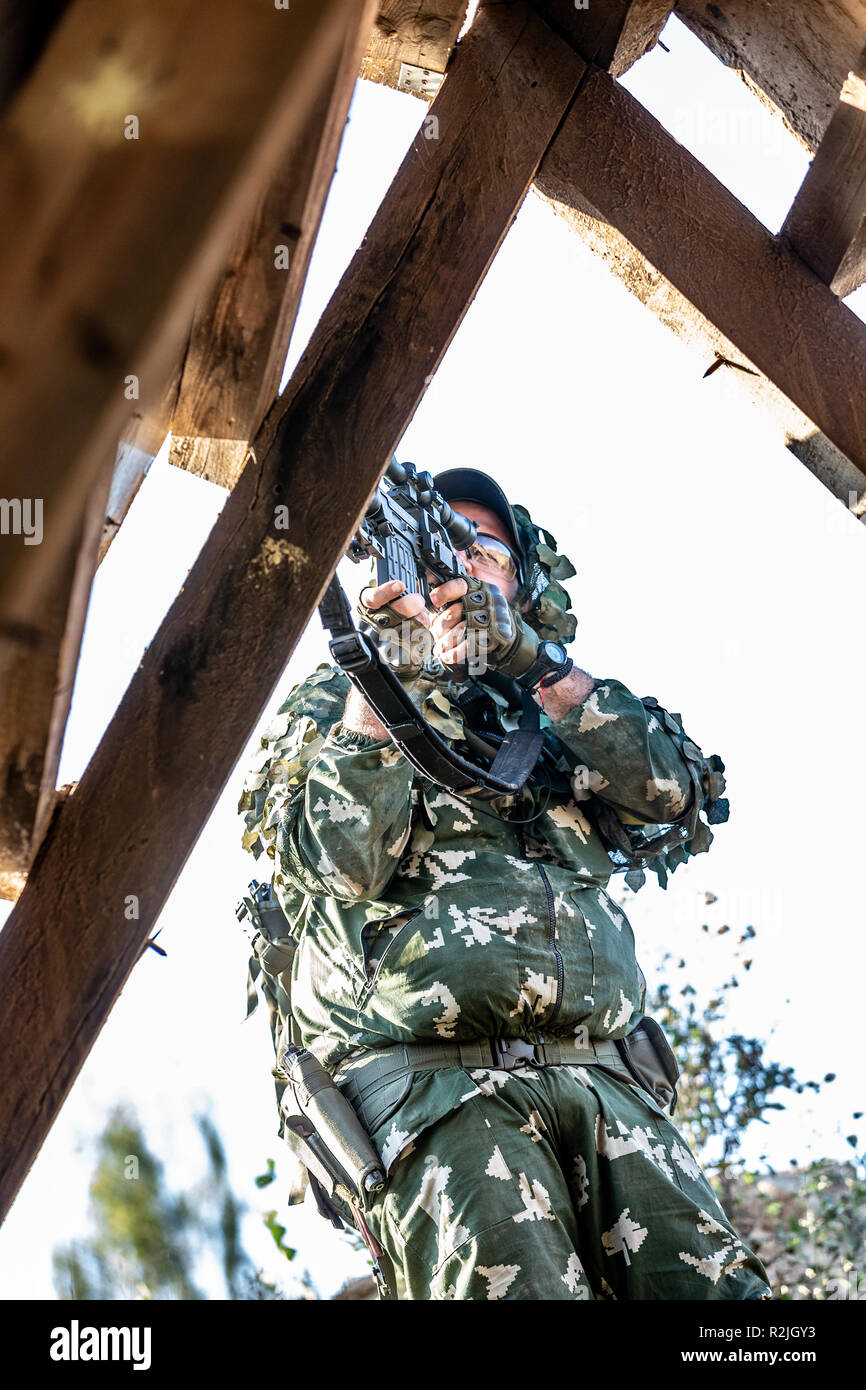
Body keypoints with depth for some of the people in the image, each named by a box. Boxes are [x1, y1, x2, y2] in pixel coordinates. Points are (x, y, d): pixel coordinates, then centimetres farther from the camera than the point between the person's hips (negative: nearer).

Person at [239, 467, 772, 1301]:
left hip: (599, 1078, 4)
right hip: (430, 1083, -3)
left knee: (718, 1292, -12)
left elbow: (676, 787, 3)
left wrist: (525, 653, -5)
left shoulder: (554, 709, 24)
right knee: (517, 1286, -27)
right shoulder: (330, 706, 16)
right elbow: (341, 863, -4)